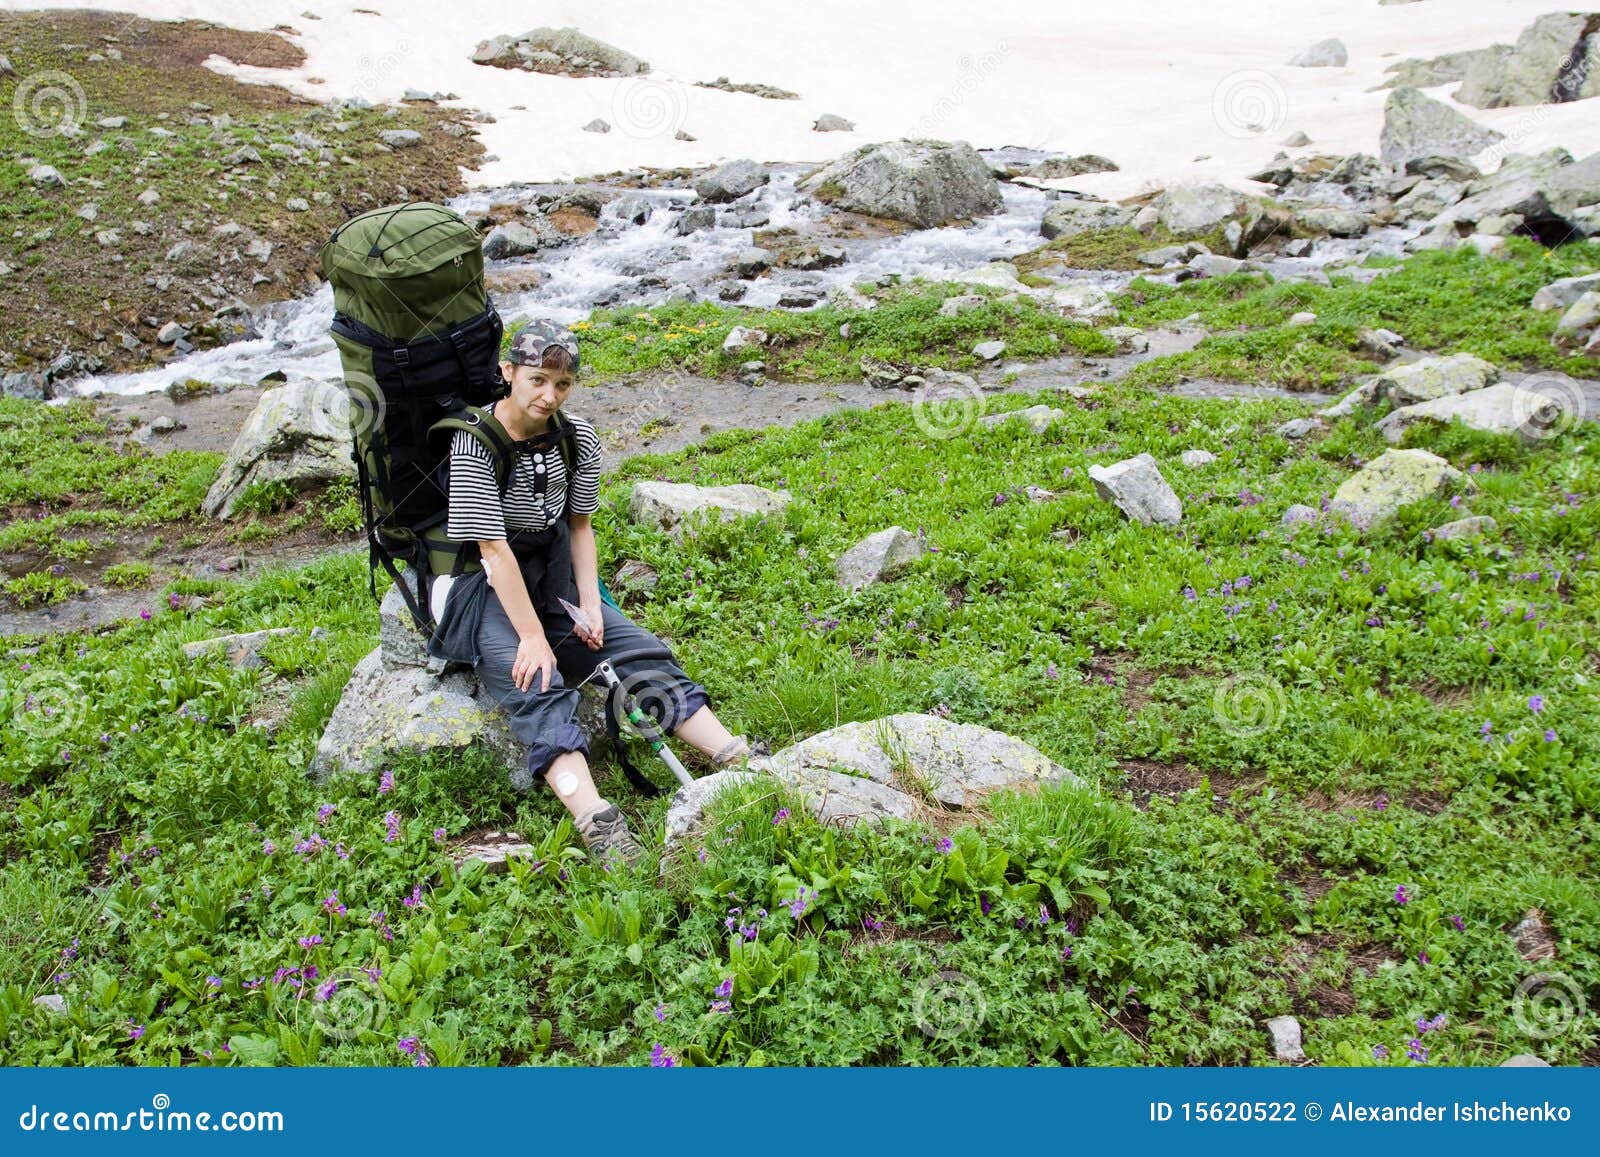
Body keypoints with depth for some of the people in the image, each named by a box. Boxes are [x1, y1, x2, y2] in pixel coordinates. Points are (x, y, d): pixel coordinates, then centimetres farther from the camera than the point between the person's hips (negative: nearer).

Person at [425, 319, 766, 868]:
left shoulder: (578, 438, 1)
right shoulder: (476, 443, -17)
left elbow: (580, 526, 8)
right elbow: (493, 548, -20)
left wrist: (590, 605, -6)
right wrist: (532, 636, -24)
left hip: (551, 575, 6)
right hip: (480, 582, -5)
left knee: (641, 652, -13)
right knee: (536, 684, -29)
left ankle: (741, 761, -21)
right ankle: (596, 822, -46)